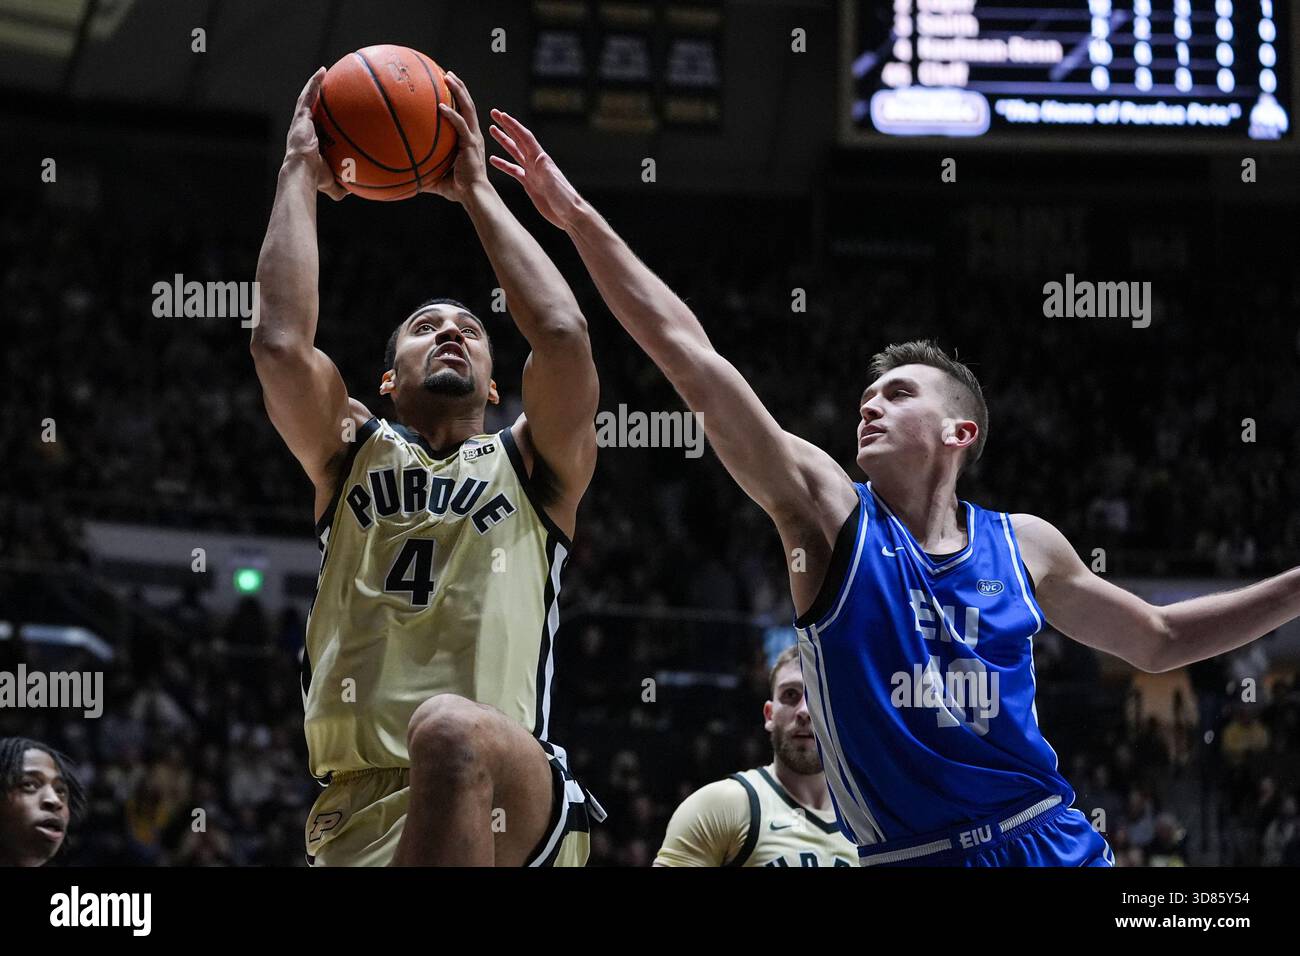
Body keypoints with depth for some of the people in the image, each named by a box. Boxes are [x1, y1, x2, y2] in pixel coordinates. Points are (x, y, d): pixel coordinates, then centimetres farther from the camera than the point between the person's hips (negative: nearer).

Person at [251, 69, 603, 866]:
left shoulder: (532, 466, 19)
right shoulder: (351, 455, 23)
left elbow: (563, 333, 2)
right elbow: (281, 342, 6)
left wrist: (477, 192, 12)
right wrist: (302, 173, 13)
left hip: (512, 803, -2)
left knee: (454, 730, -36)